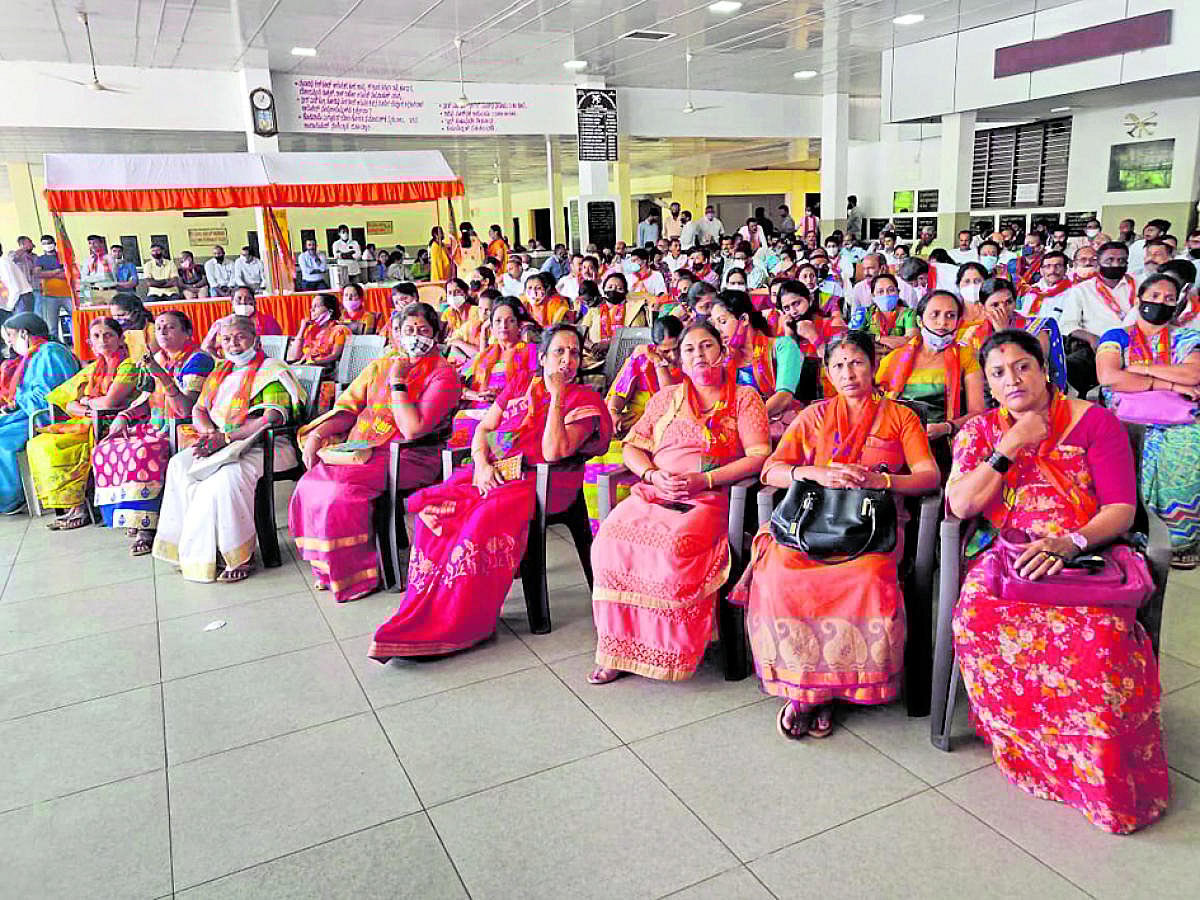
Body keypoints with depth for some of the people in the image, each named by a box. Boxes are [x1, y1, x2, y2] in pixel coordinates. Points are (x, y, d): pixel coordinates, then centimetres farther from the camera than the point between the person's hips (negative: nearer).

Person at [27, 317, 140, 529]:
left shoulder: (128, 365, -4)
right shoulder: (93, 368, 20)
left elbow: (109, 402, -17)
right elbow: (69, 404, 17)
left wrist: (86, 401, 2)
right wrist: (79, 409, -6)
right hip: (86, 424, 8)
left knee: (52, 447, -25)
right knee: (35, 444, -12)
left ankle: (77, 509, -17)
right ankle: (66, 504, -13)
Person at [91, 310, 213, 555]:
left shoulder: (197, 359, -10)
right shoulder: (158, 358, 15)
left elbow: (187, 409, -22)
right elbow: (146, 401, 22)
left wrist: (161, 375, -28)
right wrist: (123, 417, 4)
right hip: (156, 428, 8)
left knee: (142, 453, -33)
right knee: (105, 450, -10)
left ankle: (146, 527, -25)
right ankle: (131, 516, -2)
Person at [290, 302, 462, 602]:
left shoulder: (443, 375, -4)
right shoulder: (380, 365, 17)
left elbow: (412, 428, -15)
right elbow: (348, 408, 14)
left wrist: (397, 382, -12)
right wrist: (317, 435, -1)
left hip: (407, 459, -6)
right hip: (362, 451, 7)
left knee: (341, 485, -26)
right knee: (310, 482, -14)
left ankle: (356, 575, -10)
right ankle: (328, 568, 2)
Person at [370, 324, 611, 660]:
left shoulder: (584, 399, 3)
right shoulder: (518, 387, 19)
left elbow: (554, 452, -12)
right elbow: (483, 429, 16)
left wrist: (557, 397, -13)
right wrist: (482, 465, -3)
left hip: (540, 482, -5)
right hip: (493, 473, 6)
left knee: (486, 517, -33)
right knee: (432, 507, -19)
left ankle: (455, 625, -23)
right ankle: (423, 612, -13)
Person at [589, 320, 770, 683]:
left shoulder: (745, 397, 12)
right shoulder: (665, 398, 24)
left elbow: (759, 456, 1)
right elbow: (632, 446, 19)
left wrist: (704, 480, -12)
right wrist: (653, 475, -3)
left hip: (710, 499, -3)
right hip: (654, 493, 4)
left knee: (674, 547, -35)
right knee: (611, 540, -26)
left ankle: (673, 650, -17)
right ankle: (620, 649, -16)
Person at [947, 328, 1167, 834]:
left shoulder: (1092, 421, 5)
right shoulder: (980, 430, 13)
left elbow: (1121, 509, -3)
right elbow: (960, 505, -1)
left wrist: (1070, 542, -22)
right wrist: (1011, 447, -6)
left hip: (1088, 552, -2)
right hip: (1007, 558, 2)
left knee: (1098, 631, -34)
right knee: (978, 616, -32)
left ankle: (1105, 775, -14)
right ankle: (1031, 750, -11)